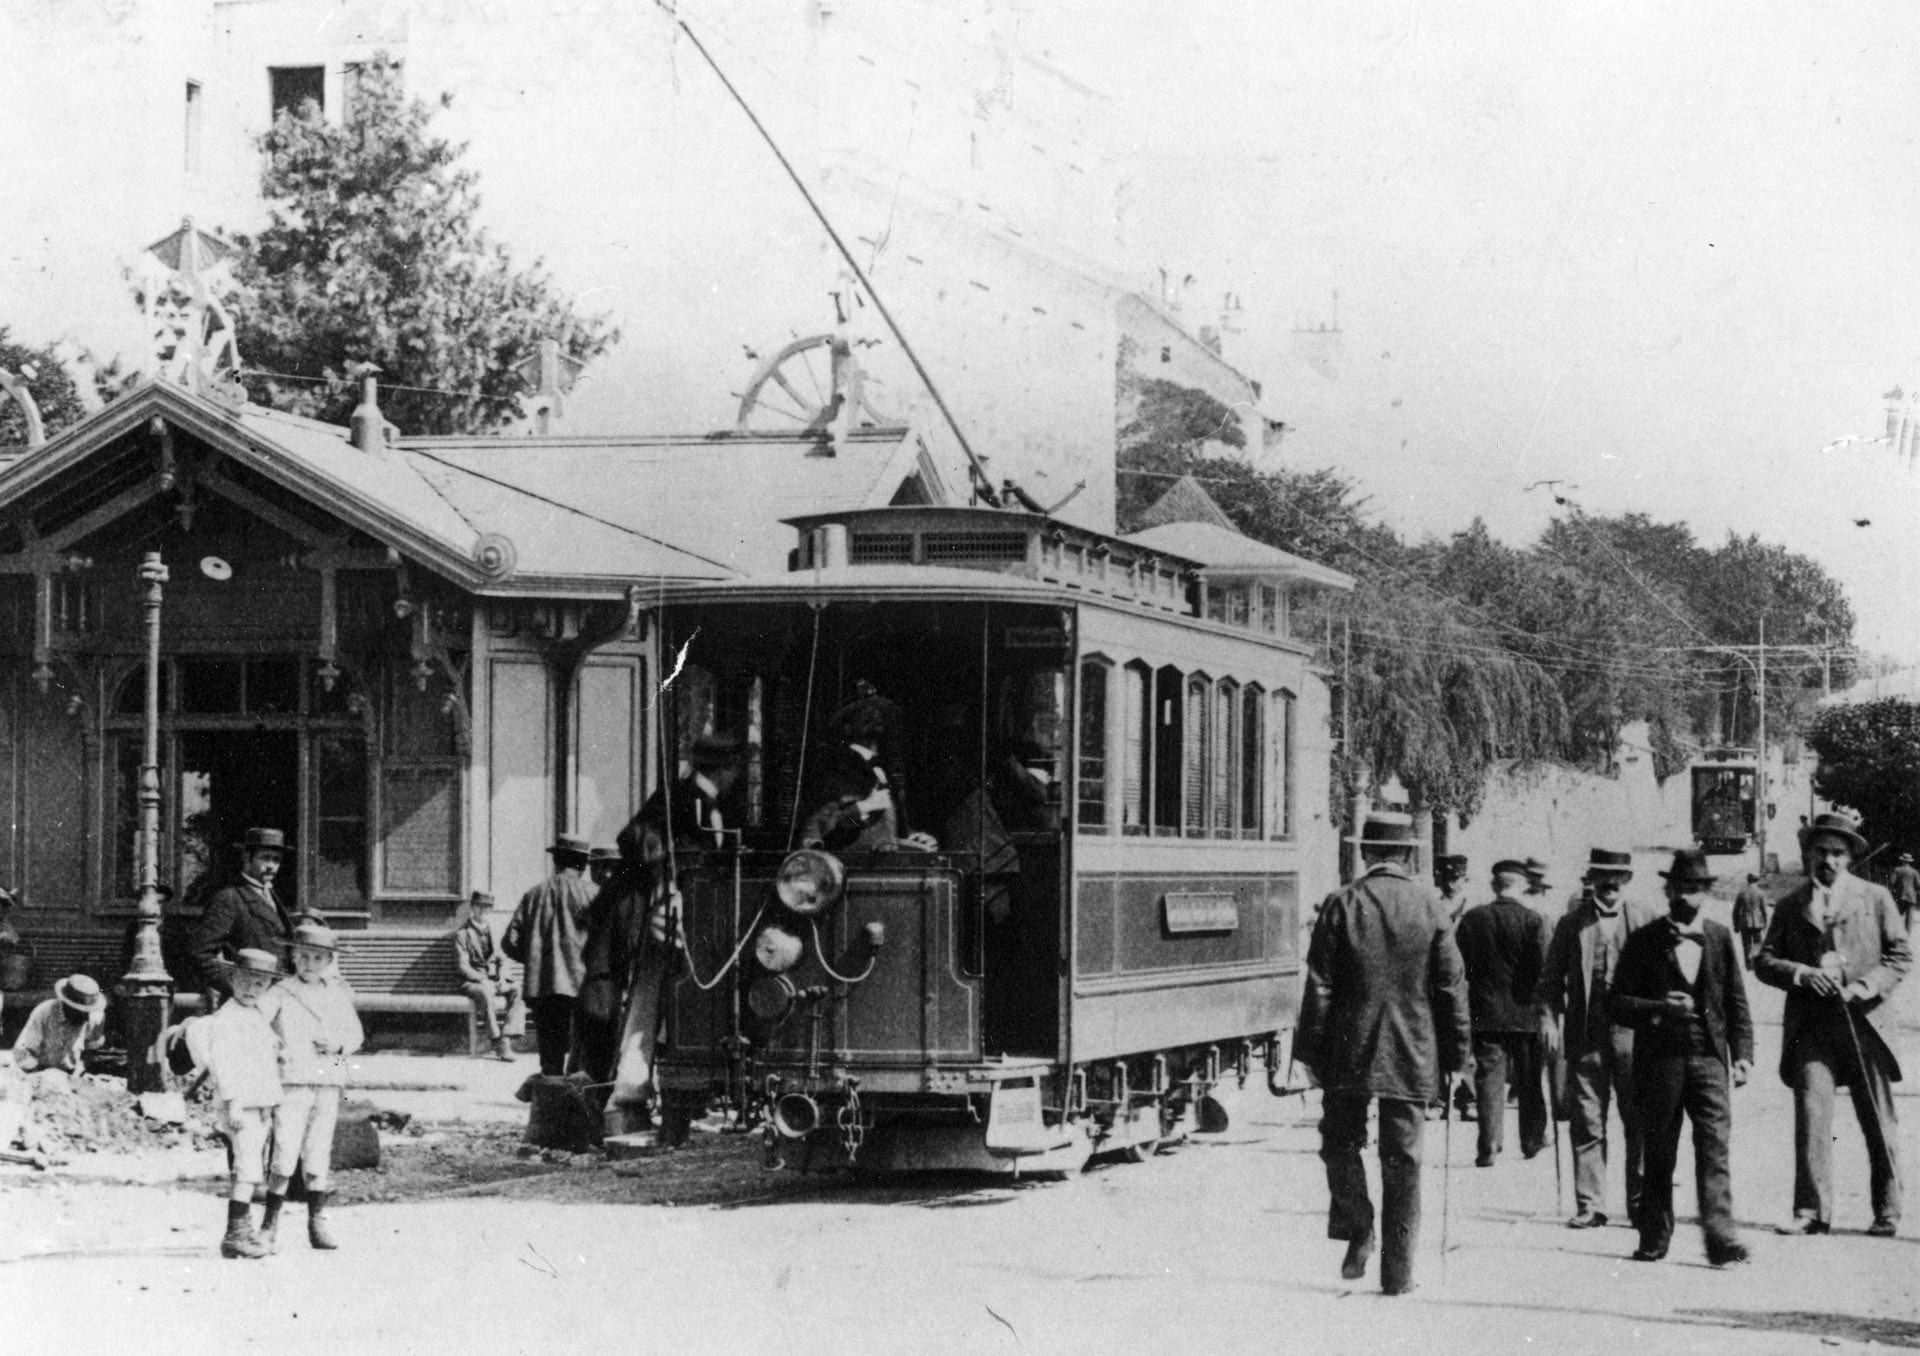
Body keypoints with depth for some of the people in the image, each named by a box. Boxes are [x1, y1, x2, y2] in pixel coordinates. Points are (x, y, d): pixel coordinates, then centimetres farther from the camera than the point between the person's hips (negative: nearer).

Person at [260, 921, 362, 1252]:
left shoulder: (338, 994, 13)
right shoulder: (281, 993, 0)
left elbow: (356, 1034, 18)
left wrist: (338, 1044, -1)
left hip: (330, 1081, 4)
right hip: (293, 1081, -4)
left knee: (318, 1156, 9)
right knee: (285, 1154, -9)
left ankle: (317, 1222, 17)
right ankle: (269, 1225, -1)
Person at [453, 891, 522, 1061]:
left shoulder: (492, 931, 18)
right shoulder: (462, 933, 1)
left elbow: (502, 960, 15)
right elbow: (462, 966, -7)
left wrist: (501, 978, -6)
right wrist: (482, 980, -20)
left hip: (495, 980, 5)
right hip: (472, 982, -5)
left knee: (517, 990, -26)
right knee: (486, 993, -38)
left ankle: (507, 1038, -33)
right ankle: (497, 1043, -35)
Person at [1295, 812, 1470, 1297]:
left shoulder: (1341, 905, -5)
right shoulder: (1430, 907, -1)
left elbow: (1320, 986, -4)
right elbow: (1451, 986, 1)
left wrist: (1312, 1051, 3)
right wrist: (1454, 1054, 9)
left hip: (1349, 1054, -1)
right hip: (1412, 1056, 1)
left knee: (1341, 1145, 16)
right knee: (1403, 1160, 6)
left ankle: (1357, 1231, 1)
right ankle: (1397, 1271, 8)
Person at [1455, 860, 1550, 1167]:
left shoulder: (1472, 918, -2)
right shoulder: (1533, 921, -8)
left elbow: (1459, 966, 2)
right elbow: (1543, 970, -9)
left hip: (1484, 1013, 1)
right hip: (1525, 1014, -1)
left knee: (1489, 1077, 3)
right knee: (1529, 1080, 13)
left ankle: (1489, 1145, -4)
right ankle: (1533, 1140, 23)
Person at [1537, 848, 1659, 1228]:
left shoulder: (1646, 920, 8)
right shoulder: (1571, 925, 10)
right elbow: (1551, 978, 9)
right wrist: (1548, 1018, -5)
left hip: (1633, 1030, -1)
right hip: (1586, 1036, 1)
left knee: (1639, 1122, 2)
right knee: (1587, 1124, 1)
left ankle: (1641, 1202, 11)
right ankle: (1589, 1206, 6)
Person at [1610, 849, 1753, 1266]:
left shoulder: (1720, 939, 9)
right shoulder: (1644, 942, 4)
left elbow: (1737, 1003, 11)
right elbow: (1618, 1004, 2)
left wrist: (1743, 1053, 1)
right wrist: (1659, 1009, -15)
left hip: (1709, 1058, 1)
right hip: (1659, 1060, -1)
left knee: (1716, 1149, -10)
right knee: (1658, 1155, 5)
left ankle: (1721, 1238, -14)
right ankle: (1654, 1240, 14)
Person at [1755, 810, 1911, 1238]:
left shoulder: (1875, 898, 7)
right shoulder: (1791, 905, 10)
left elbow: (1901, 956, 5)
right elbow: (1764, 961, 8)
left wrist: (1865, 987, -10)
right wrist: (1801, 974, -10)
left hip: (1864, 1022, 0)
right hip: (1812, 1023, 0)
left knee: (1879, 1122, 6)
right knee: (1811, 1112, -11)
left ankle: (1887, 1212, 18)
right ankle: (1811, 1211, -9)